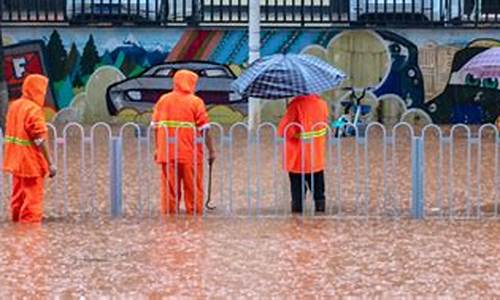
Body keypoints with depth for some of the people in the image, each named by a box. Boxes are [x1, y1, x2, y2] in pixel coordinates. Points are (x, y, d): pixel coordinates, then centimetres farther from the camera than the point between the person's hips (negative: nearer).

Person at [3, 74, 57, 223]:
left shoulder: (14, 106, 7)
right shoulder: (34, 110, -18)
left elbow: (10, 133, 12)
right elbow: (40, 140, -20)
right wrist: (50, 164, -17)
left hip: (16, 161, 8)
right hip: (32, 163, -8)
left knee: (18, 198, 17)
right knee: (32, 200, -1)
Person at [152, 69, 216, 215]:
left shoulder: (163, 100, 7)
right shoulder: (196, 102, -4)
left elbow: (155, 126, 8)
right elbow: (204, 129, -7)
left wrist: (157, 148, 15)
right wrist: (211, 150, -1)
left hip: (167, 153, 3)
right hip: (190, 153, -3)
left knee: (169, 187, 9)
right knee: (193, 187, 5)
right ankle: (194, 213, 7)